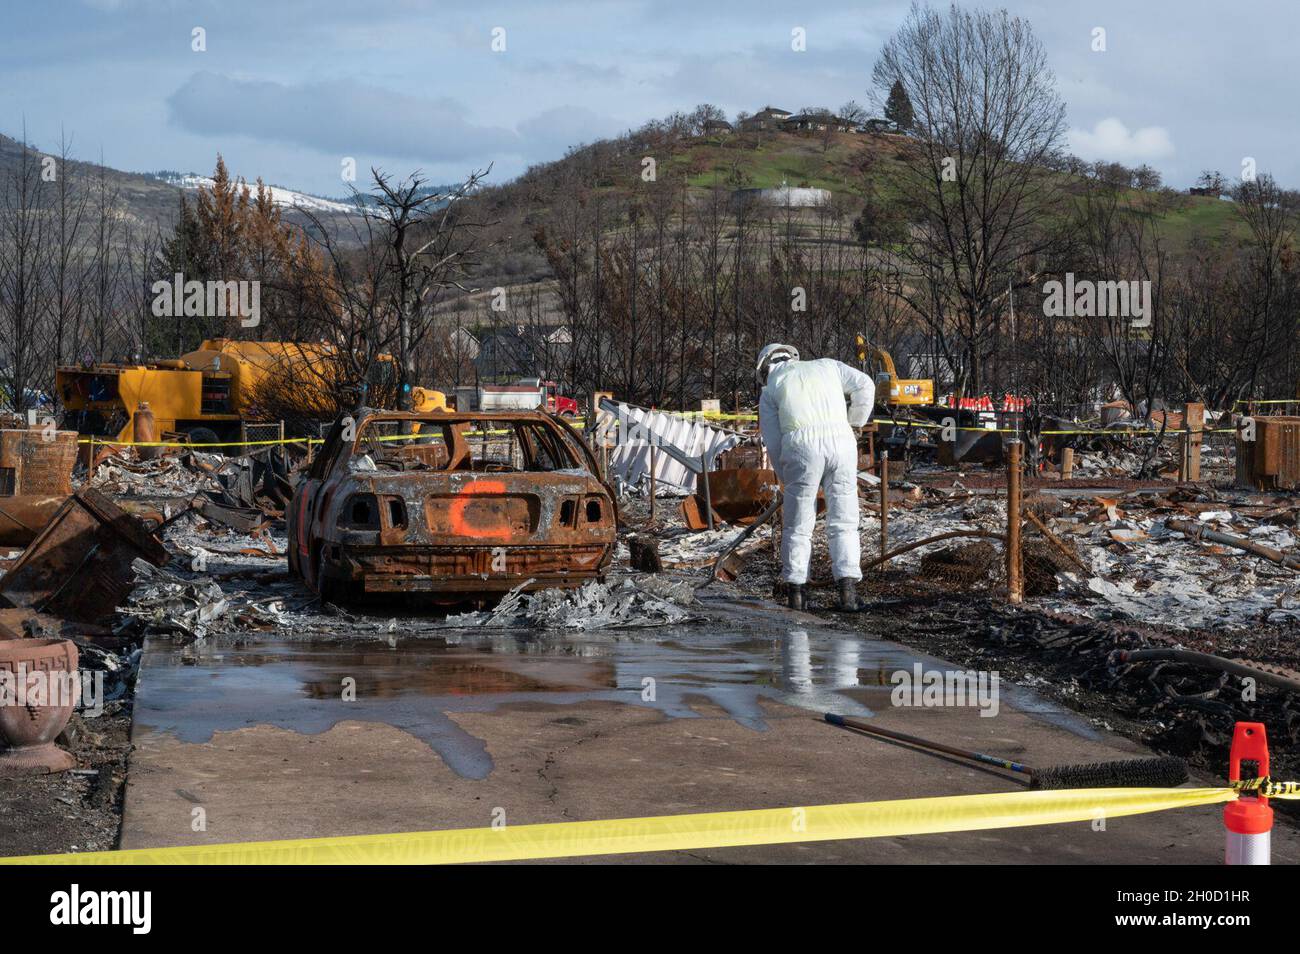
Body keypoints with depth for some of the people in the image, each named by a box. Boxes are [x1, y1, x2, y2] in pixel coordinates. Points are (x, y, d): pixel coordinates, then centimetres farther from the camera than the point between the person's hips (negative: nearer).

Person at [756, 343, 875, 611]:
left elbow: (773, 442, 14)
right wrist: (855, 422, 28)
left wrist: (786, 481, 24)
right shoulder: (826, 366, 25)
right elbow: (864, 385, 16)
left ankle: (795, 590, 8)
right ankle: (847, 587, -2)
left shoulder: (769, 390, 20)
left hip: (802, 446, -1)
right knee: (843, 523, 7)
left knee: (797, 525, 9)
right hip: (841, 441, 1)